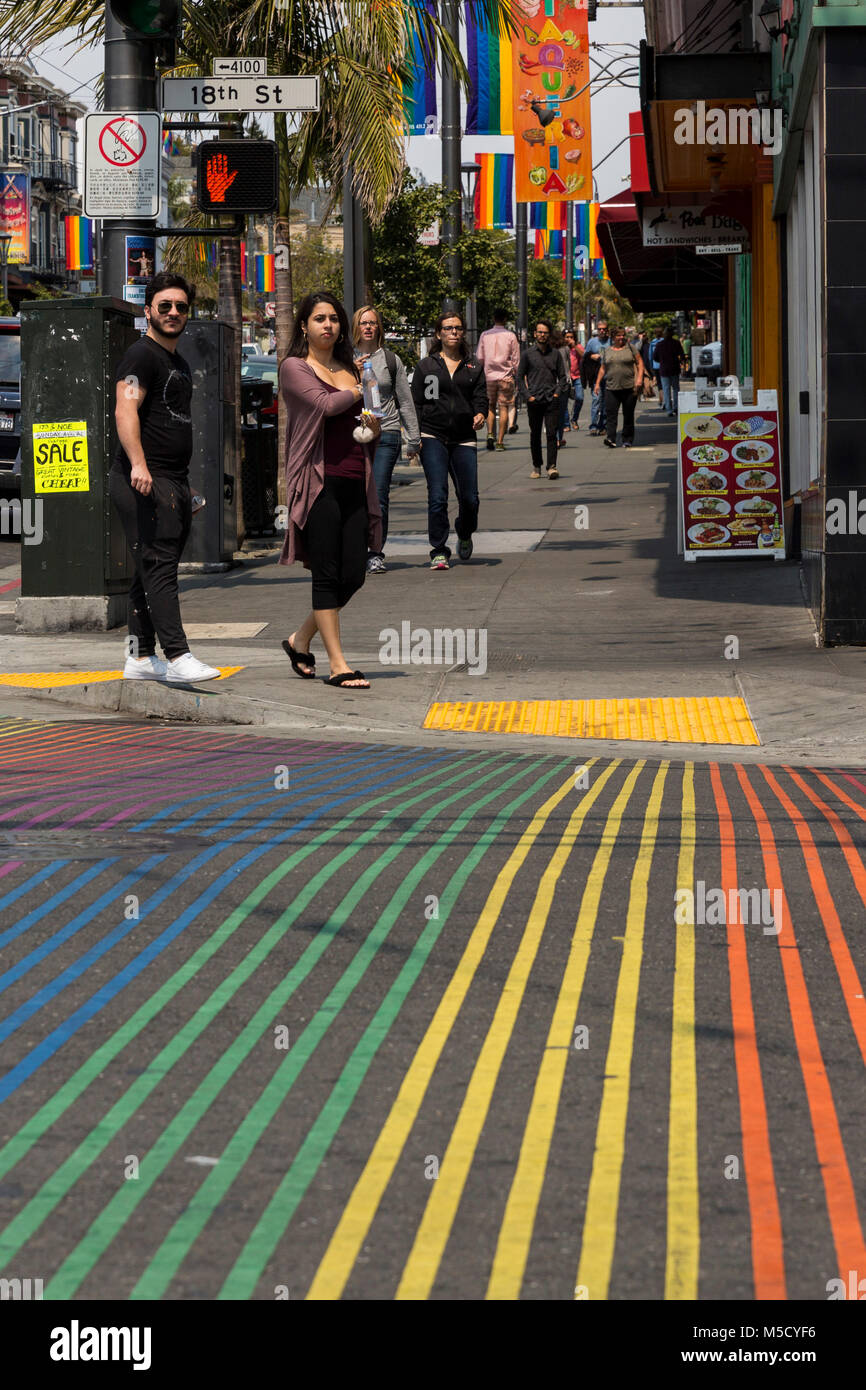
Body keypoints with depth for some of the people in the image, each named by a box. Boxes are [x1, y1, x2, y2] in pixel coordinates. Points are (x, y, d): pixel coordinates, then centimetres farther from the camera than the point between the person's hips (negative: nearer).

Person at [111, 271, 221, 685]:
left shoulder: (180, 364, 22)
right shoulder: (141, 356, -7)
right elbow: (125, 411, -20)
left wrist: (187, 489, 28)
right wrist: (138, 464, -34)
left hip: (172, 481, 9)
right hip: (144, 481, -9)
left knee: (153, 571, 9)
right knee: (158, 567, -13)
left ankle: (140, 658, 12)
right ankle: (177, 657, -20)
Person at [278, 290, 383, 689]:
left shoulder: (351, 370, 19)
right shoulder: (294, 367, 1)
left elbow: (369, 427, 26)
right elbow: (325, 404, -15)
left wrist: (374, 428, 2)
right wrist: (358, 391, 3)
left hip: (354, 483, 6)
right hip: (319, 481, -6)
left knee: (354, 575, 3)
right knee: (327, 574, -4)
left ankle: (300, 640, 22)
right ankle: (337, 664, 0)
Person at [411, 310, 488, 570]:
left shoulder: (474, 368, 14)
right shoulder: (426, 366, 9)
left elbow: (480, 397, 8)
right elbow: (416, 402, 7)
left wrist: (480, 415, -15)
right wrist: (415, 435, -4)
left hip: (463, 440, 2)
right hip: (433, 437, -2)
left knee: (469, 498, -1)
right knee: (437, 495, -12)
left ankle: (464, 535, 30)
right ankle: (439, 551, -5)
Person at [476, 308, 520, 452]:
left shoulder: (485, 335, 2)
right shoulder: (511, 336, -3)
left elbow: (479, 357, 5)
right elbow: (516, 359, -1)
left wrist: (481, 375, 18)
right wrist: (516, 377, 9)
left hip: (489, 376, 2)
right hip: (506, 376, -2)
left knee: (490, 406, 15)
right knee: (504, 408, 2)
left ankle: (490, 434, -6)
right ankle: (500, 442, -1)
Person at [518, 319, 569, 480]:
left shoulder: (555, 354, 9)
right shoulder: (527, 353, 4)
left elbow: (562, 377, 14)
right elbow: (520, 377, 6)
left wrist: (558, 393, -1)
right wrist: (528, 395, -5)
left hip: (552, 400, 0)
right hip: (534, 401, 0)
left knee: (552, 434, -9)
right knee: (535, 435, 7)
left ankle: (552, 466, -12)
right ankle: (536, 466, 18)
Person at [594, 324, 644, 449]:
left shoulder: (631, 348, 6)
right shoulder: (606, 351, 13)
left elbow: (639, 363, 4)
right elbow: (603, 368, 19)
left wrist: (639, 377, -9)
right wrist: (598, 383, 13)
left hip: (629, 387, -1)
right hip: (611, 388, 1)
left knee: (628, 415, 4)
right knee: (611, 413, -12)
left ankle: (627, 440, 13)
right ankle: (611, 438, -19)